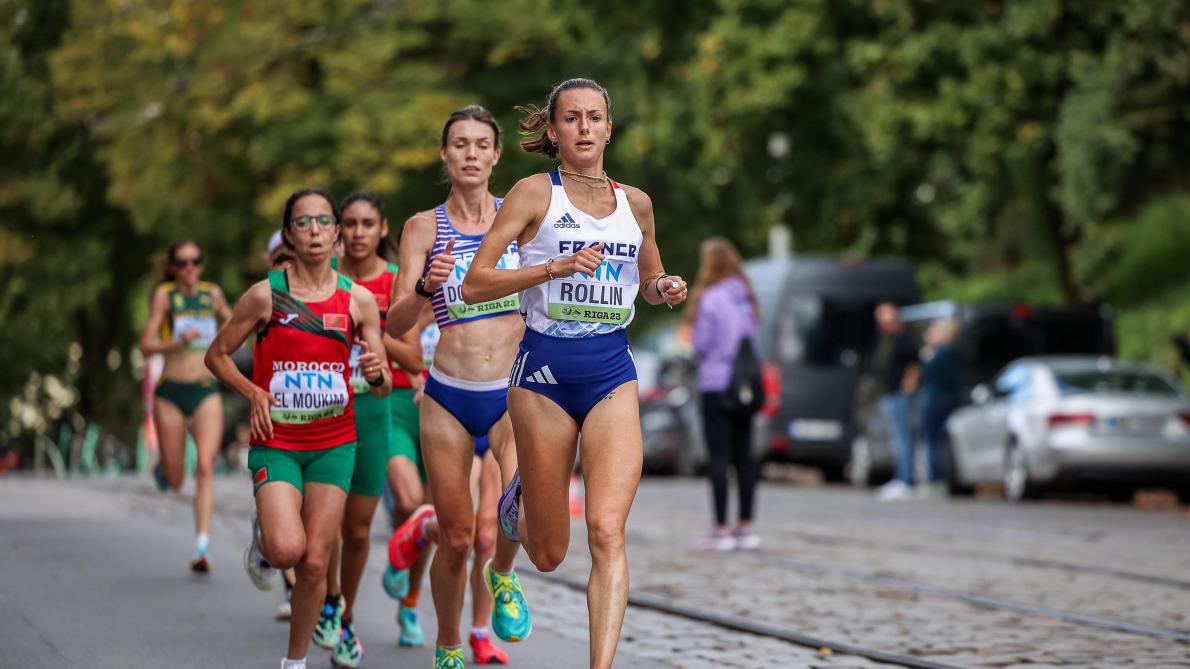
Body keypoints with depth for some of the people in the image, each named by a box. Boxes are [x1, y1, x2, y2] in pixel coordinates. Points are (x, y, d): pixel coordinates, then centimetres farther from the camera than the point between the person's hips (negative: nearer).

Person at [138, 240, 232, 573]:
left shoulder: (212, 293, 9)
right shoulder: (164, 295, -2)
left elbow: (232, 321, 30)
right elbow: (146, 345, -8)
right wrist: (178, 342, -24)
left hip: (207, 393, 1)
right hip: (172, 392, -1)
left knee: (205, 467, -17)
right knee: (174, 480, 6)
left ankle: (202, 548, -20)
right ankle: (163, 465, 45)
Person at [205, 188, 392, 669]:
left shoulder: (358, 300, 0)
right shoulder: (266, 295, -5)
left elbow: (384, 386, 3)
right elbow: (217, 355, 6)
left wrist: (376, 373, -20)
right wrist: (253, 392, -10)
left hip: (334, 443, 2)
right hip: (276, 442, -2)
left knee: (315, 563, 0)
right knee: (287, 549, -21)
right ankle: (263, 539, 16)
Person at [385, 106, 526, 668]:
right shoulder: (424, 228, 0)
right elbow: (396, 324, -8)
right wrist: (426, 288, -27)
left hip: (512, 394, 0)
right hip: (449, 395, 0)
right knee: (457, 540, 3)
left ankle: (502, 577, 6)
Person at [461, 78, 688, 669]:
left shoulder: (636, 203, 10)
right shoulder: (535, 193, -3)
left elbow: (651, 282, 26)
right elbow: (473, 285, -8)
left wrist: (666, 289, 2)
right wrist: (556, 267, -19)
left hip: (611, 374, 2)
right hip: (544, 371, -2)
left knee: (606, 531, -17)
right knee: (548, 555, 8)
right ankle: (520, 495, 43)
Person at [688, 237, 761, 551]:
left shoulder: (710, 299, -13)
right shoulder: (746, 297, 7)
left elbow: (700, 343, -9)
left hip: (716, 385, -6)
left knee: (718, 456, -3)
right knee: (743, 455, 10)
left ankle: (722, 529, -5)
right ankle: (746, 527, 12)